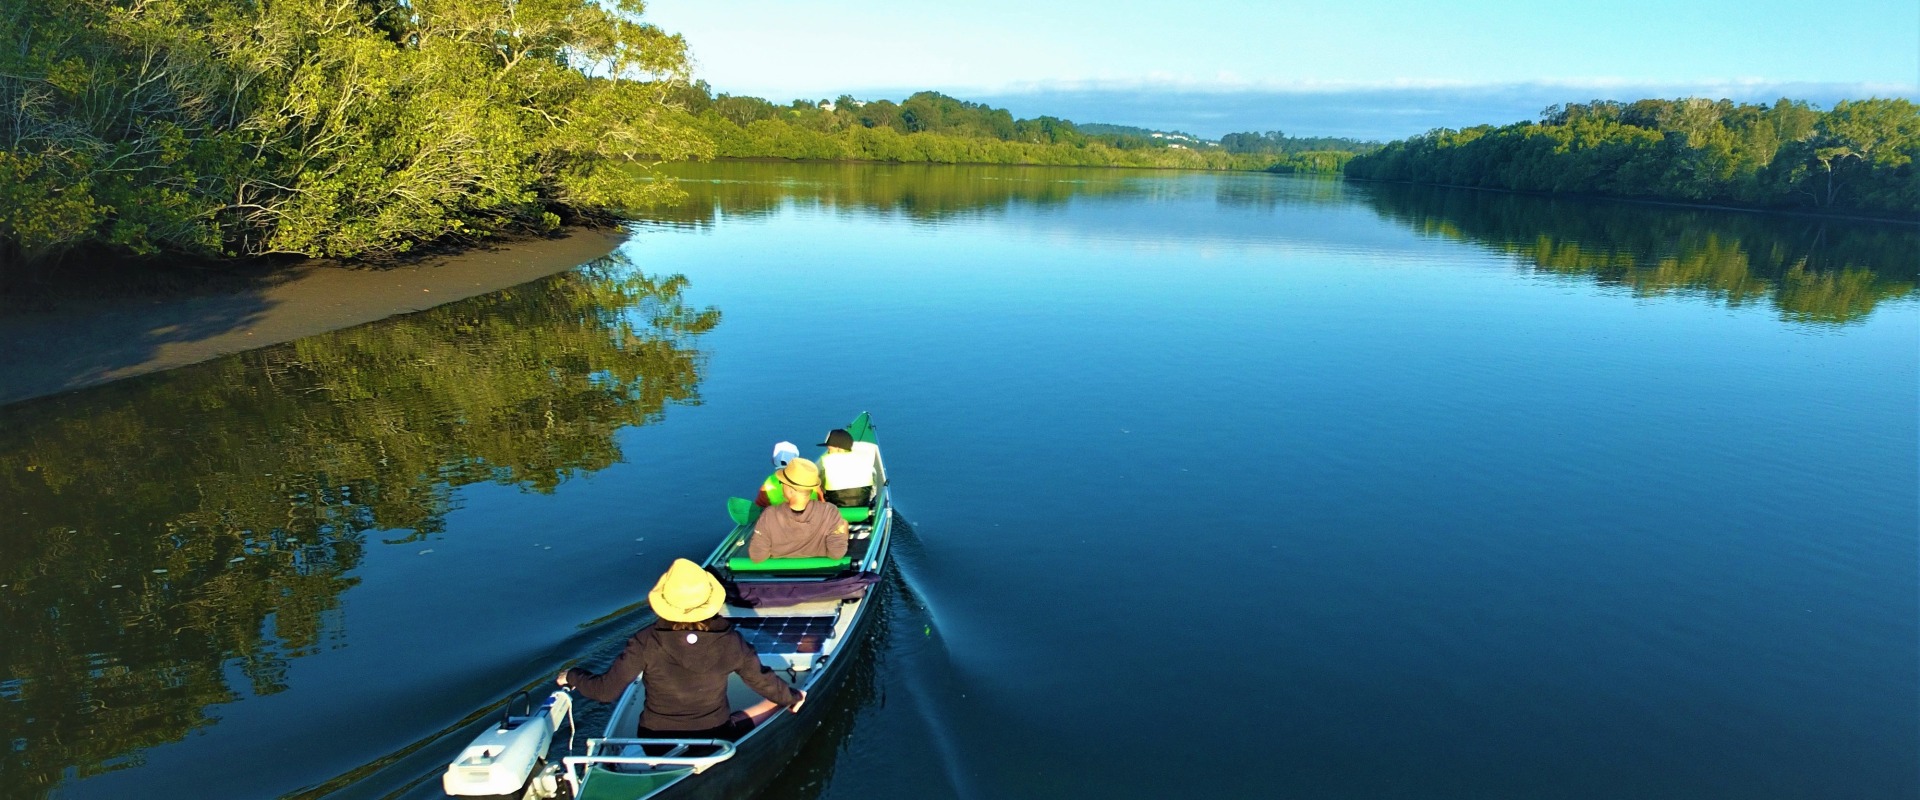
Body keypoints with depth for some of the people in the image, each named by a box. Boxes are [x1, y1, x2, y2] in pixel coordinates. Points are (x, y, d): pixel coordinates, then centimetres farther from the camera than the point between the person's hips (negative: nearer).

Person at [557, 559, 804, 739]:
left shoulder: (646, 643, -21)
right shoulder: (729, 641, -17)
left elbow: (606, 691, -15)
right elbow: (763, 681, -4)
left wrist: (573, 676, 6)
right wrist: (792, 697, 17)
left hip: (657, 745, 1)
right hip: (715, 740, 0)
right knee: (775, 702, 17)